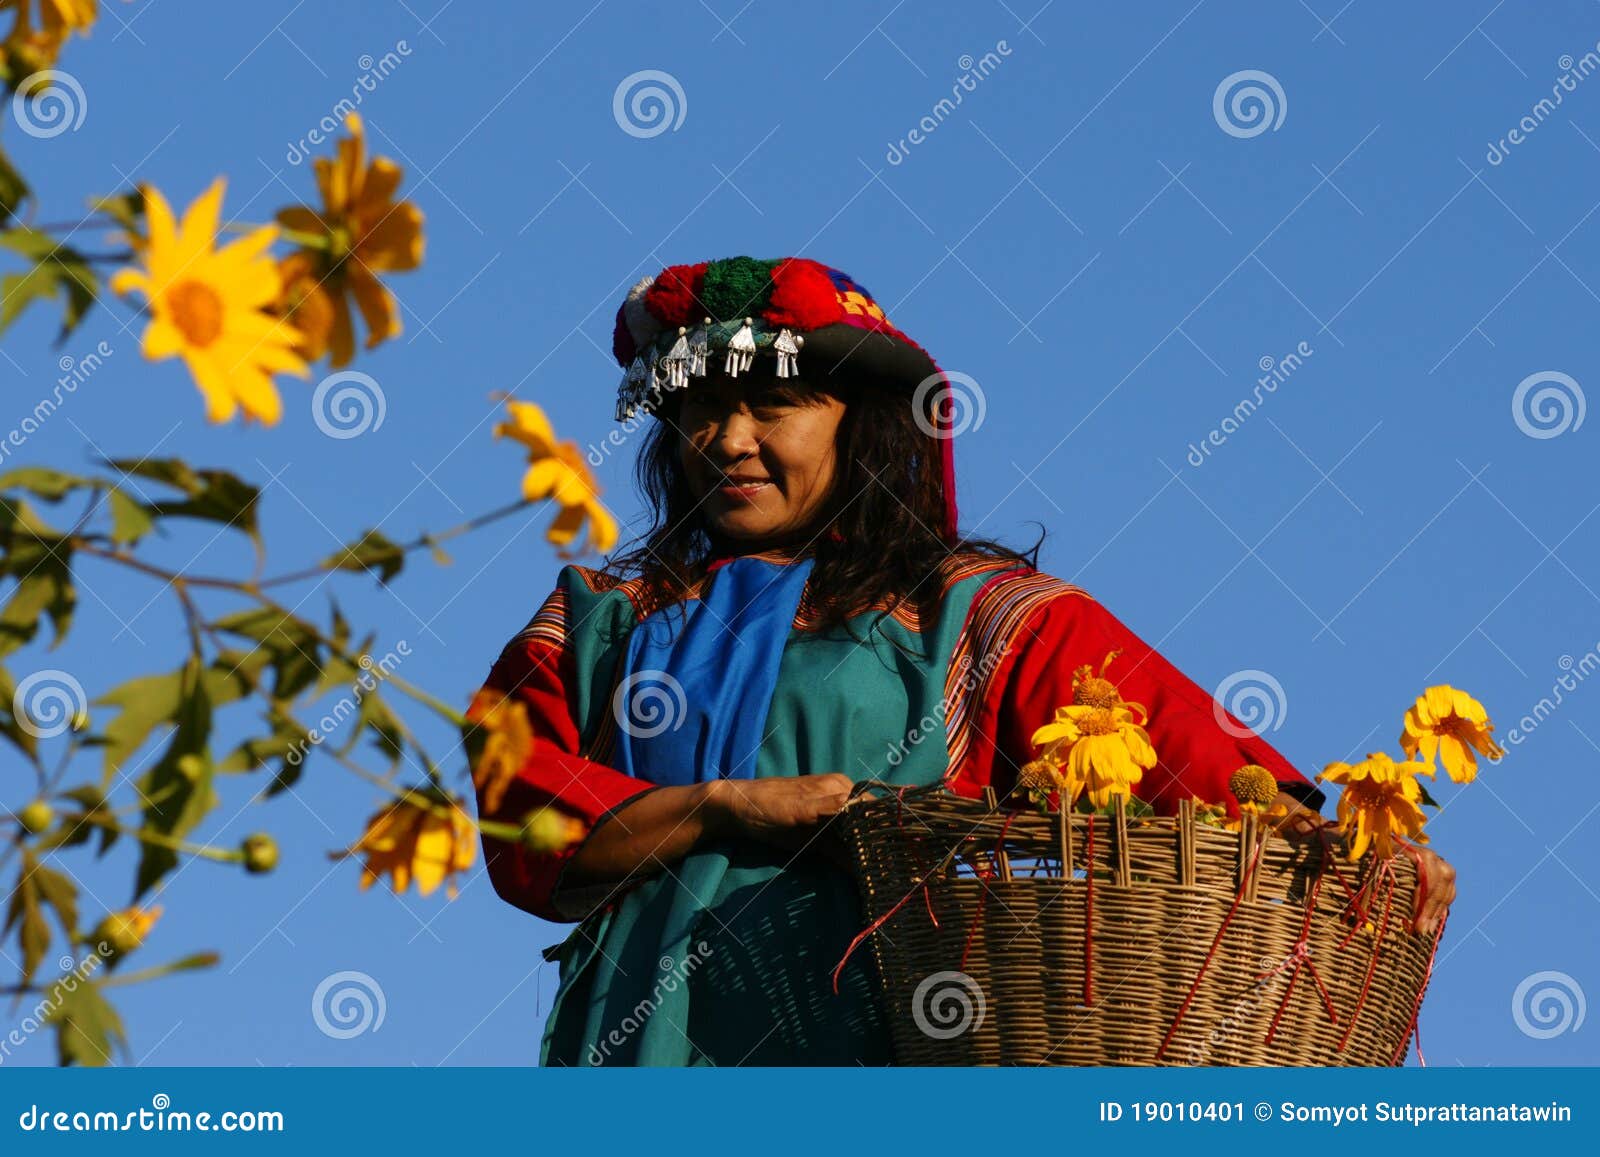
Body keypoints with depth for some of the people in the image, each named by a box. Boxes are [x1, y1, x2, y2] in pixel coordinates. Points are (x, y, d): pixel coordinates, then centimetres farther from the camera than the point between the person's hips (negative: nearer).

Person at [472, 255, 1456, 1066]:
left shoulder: (971, 613, 10)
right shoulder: (598, 621, 18)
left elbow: (1163, 726, -4)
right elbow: (524, 829, 4)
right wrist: (724, 807, -9)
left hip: (876, 1045, -2)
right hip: (649, 1040, 2)